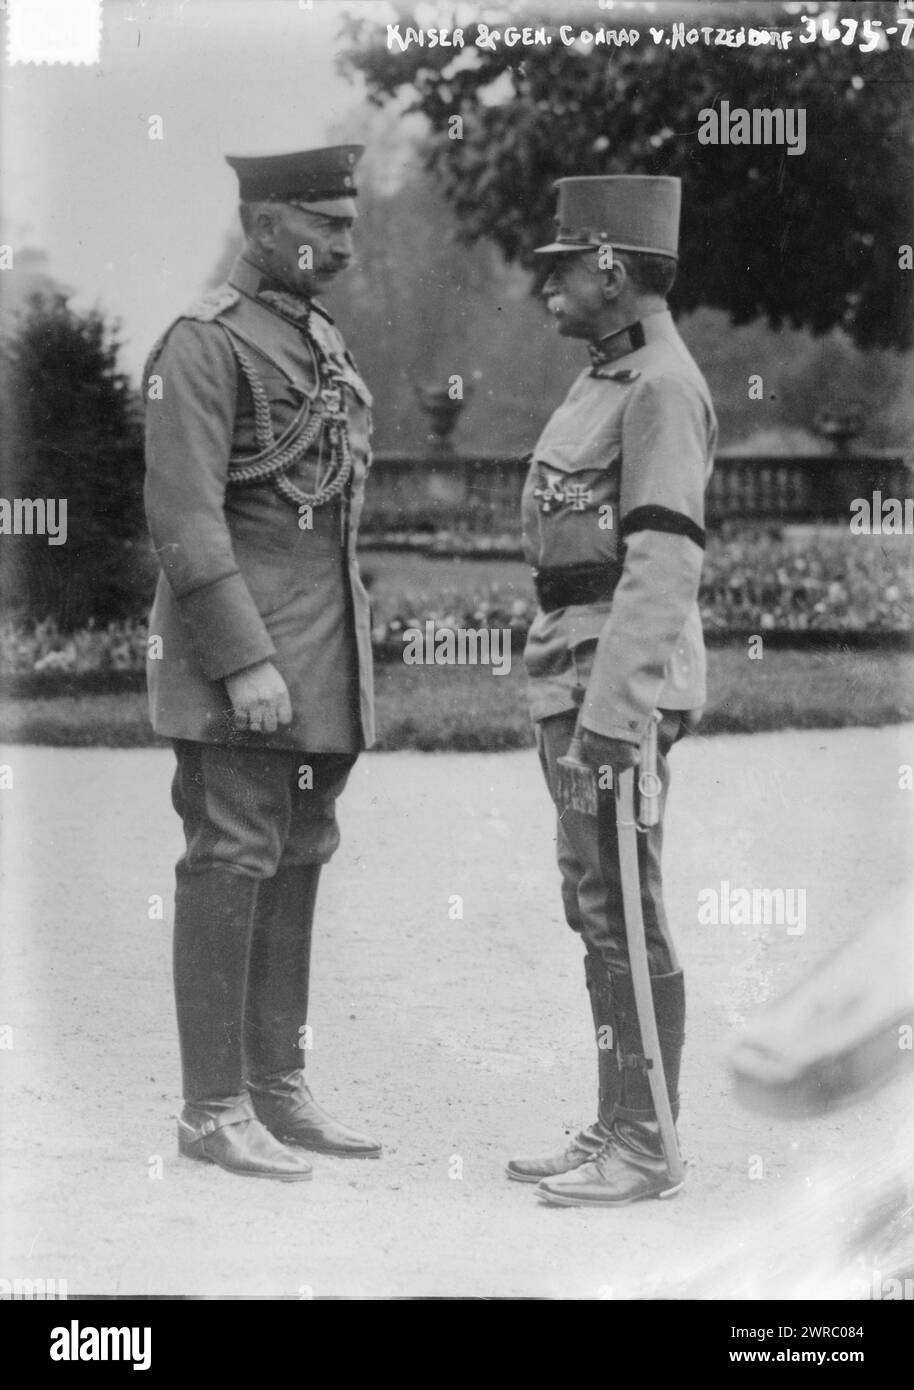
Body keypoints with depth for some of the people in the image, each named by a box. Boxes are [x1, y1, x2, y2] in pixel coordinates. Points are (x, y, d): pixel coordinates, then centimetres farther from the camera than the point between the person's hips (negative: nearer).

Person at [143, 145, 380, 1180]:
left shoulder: (323, 343, 17)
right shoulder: (202, 344, -10)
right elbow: (183, 518, -17)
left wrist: (348, 666, 20)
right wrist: (244, 662, -22)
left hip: (320, 664, 8)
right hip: (237, 643, -8)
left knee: (296, 867, 10)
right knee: (230, 869, -6)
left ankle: (277, 1090, 17)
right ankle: (213, 1109, 0)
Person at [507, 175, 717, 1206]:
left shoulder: (663, 387, -14)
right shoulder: (613, 380, 18)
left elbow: (664, 562, -21)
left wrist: (616, 712, -25)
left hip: (619, 679, -10)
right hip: (573, 672, 10)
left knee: (625, 916, -5)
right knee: (595, 911, 12)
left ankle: (644, 1149, 1)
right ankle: (616, 1130, 19)